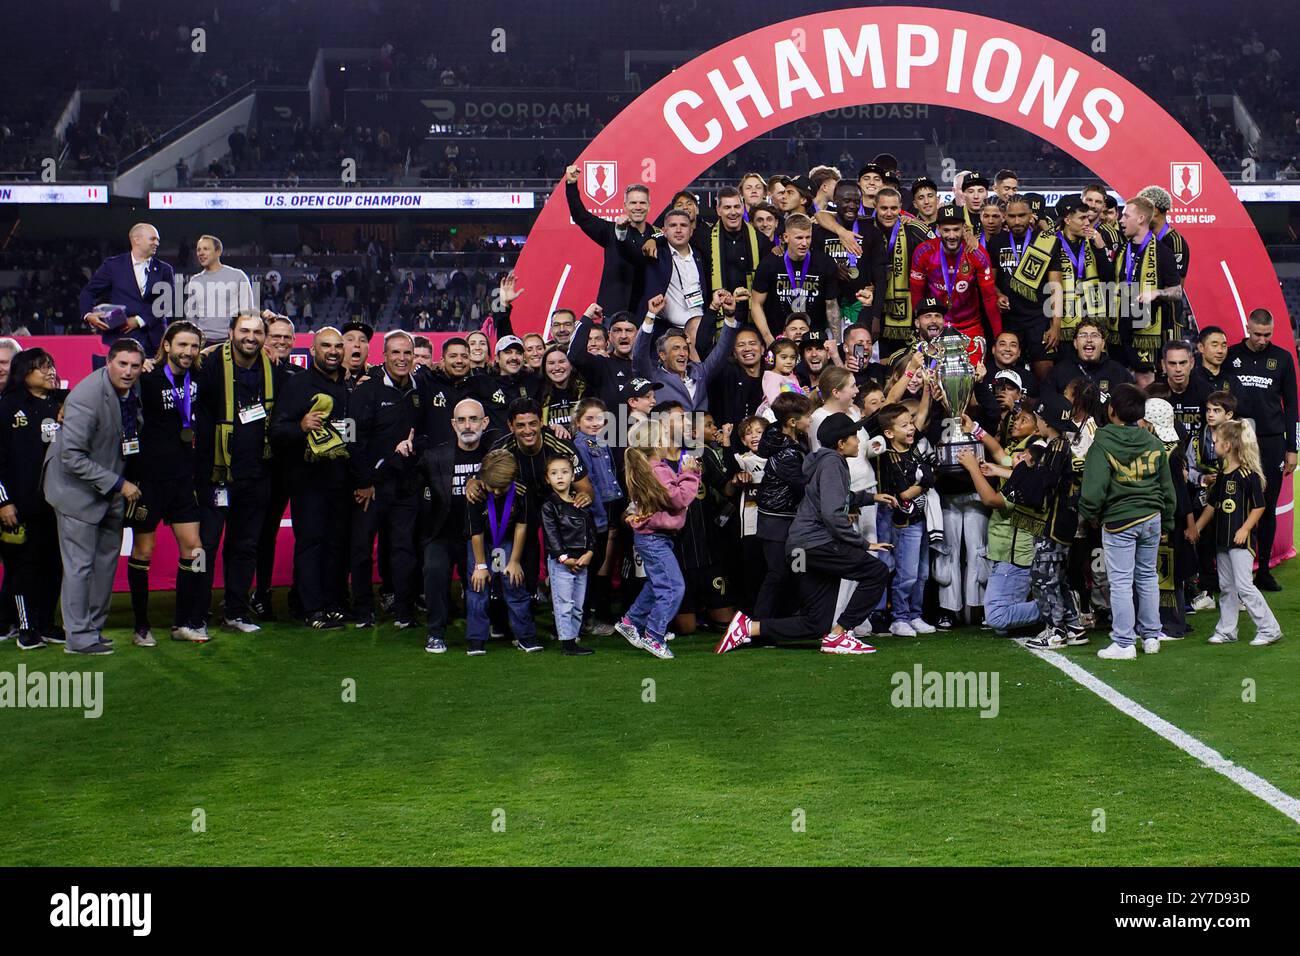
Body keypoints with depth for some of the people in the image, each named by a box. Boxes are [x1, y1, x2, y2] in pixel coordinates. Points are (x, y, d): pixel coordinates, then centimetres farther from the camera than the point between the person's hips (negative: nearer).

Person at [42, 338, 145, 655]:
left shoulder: (134, 388, -2)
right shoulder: (86, 397, -25)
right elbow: (73, 458, -25)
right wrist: (118, 484, -23)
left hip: (111, 486, 8)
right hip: (78, 487, -8)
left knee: (107, 558, 13)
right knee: (80, 564, -3)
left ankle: (94, 628, 25)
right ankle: (79, 637, 6)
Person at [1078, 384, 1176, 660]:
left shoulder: (1102, 445, -13)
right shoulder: (1154, 443, 4)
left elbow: (1094, 489, -19)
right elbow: (1167, 487, 11)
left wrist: (1089, 515, -2)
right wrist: (1167, 518, 22)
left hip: (1118, 521, -5)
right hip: (1151, 518, 5)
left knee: (1121, 582, -1)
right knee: (1148, 577, 16)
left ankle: (1123, 644, 2)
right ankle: (1151, 636, 24)